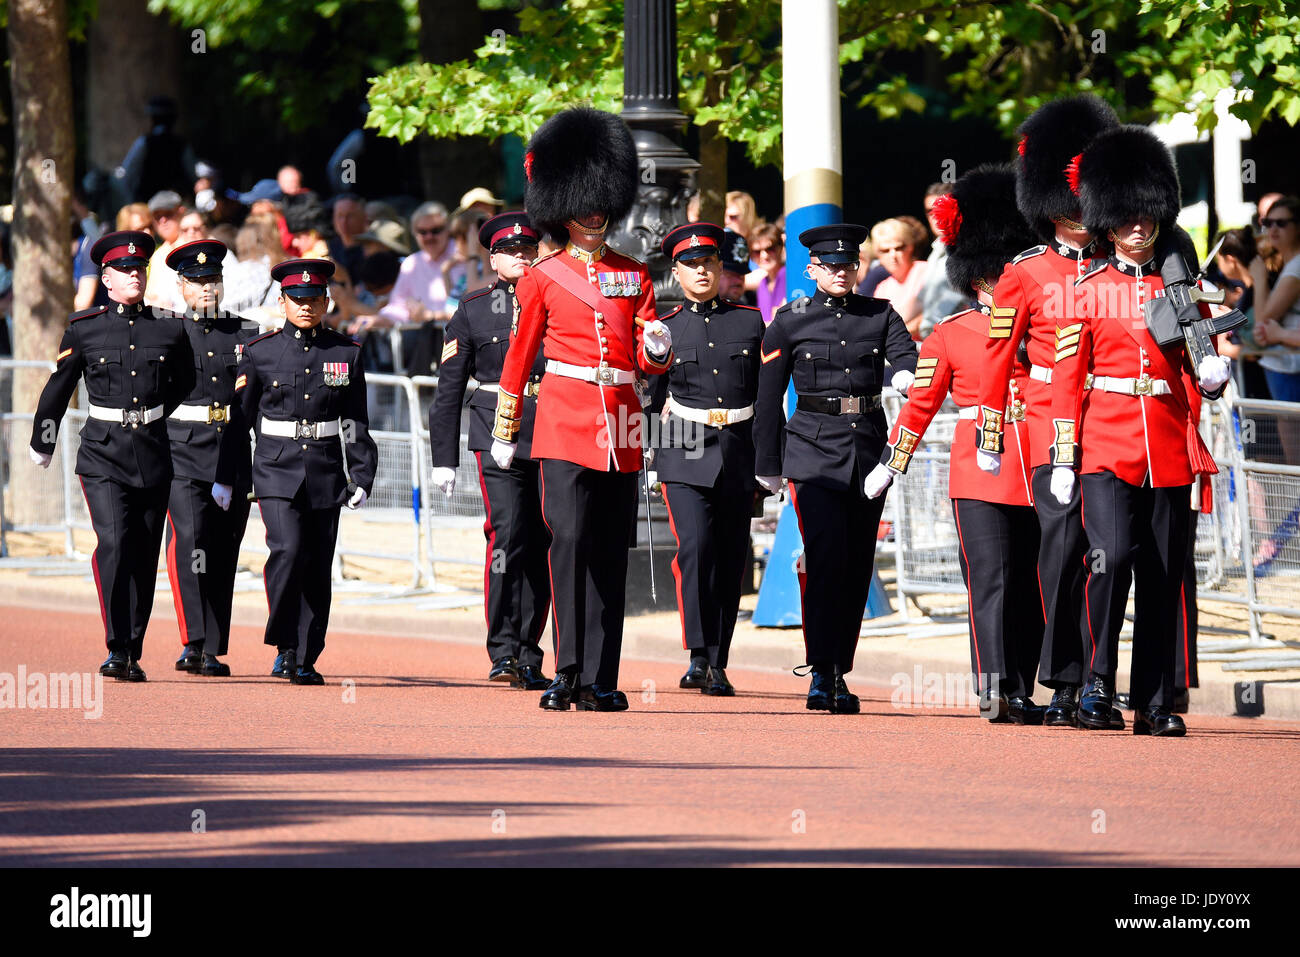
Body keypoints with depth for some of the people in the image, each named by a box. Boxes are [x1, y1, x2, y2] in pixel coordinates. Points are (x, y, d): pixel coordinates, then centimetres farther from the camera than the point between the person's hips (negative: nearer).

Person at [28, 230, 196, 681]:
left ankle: (133, 655, 13)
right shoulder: (84, 328, 0)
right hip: (102, 453, -3)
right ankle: (117, 649, -17)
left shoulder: (170, 330, 5)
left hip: (154, 453, 3)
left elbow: (185, 388, 22)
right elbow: (57, 388, 12)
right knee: (114, 542, -18)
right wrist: (42, 444, 21)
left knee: (144, 555, 5)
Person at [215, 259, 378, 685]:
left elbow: (356, 423, 9)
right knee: (288, 550, -20)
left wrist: (361, 476, 1)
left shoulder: (346, 353, 6)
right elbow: (238, 417, 7)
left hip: (326, 473, 2)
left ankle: (305, 660, 11)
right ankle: (284, 645, -6)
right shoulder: (260, 353, 2)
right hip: (277, 471, -2)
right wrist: (224, 477, 8)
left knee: (317, 569, 3)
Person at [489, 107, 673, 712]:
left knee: (610, 553, 3)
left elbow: (648, 362, 14)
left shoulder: (634, 276, 13)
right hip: (566, 421, -3)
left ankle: (600, 680, 5)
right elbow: (519, 359, 11)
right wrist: (504, 432, 13)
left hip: (620, 424, 3)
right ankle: (569, 670, -14)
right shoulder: (542, 278, 5)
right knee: (570, 538, -16)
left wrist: (657, 347, -9)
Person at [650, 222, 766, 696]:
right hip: (685, 456, -2)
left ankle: (718, 666, 12)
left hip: (738, 456, 2)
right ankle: (699, 657, -20)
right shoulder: (664, 329, 5)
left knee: (730, 562, 4)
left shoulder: (750, 322, 8)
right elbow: (652, 395, 15)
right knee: (695, 547, -18)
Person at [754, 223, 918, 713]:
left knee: (857, 567, 6)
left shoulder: (880, 315, 9)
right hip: (814, 451, -3)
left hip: (868, 449, 3)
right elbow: (769, 396, 5)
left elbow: (905, 351, -9)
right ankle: (821, 674, -16)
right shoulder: (790, 321, 2)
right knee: (824, 558, -16)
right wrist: (767, 465, 4)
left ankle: (841, 675, 14)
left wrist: (907, 376, -34)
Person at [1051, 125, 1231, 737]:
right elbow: (1068, 377, 3)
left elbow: (1198, 369, 15)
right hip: (1108, 446, -3)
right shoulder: (1089, 291, 4)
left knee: (1163, 576, 3)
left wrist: (1211, 377, -9)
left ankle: (1155, 704, 8)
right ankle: (1098, 682, -9)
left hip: (1170, 450, 3)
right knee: (1112, 555, -20)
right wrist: (1063, 457, -3)